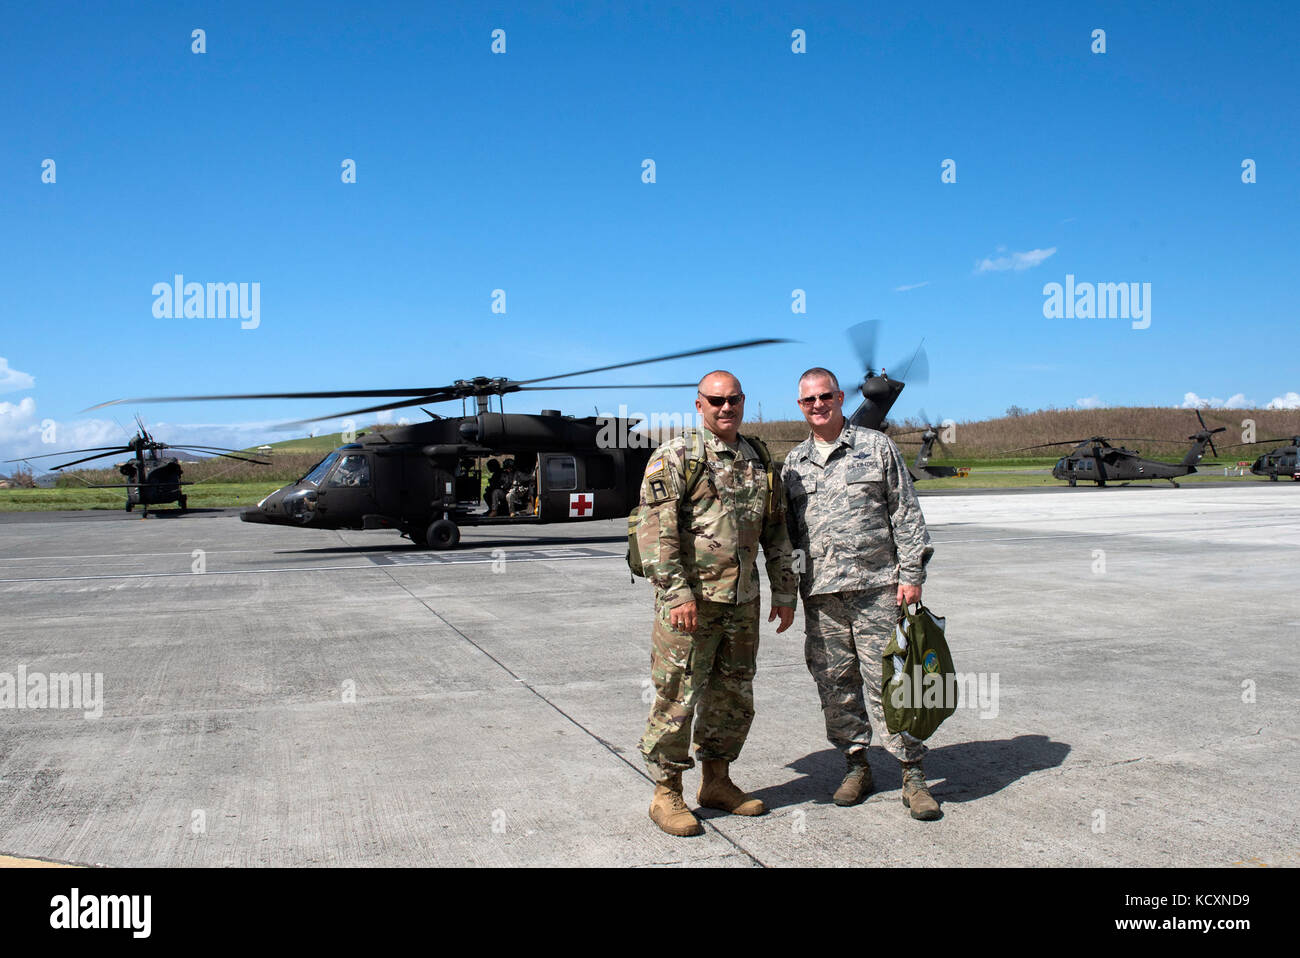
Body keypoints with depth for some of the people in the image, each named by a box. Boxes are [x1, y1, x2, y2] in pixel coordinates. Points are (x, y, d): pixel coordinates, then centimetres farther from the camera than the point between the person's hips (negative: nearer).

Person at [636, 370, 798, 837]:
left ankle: (717, 782, 30)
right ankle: (666, 794, 14)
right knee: (677, 697, -1)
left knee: (733, 697, 14)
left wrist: (784, 593, 15)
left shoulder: (760, 461, 13)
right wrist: (677, 593, -20)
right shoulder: (675, 457, -6)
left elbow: (776, 532, 18)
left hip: (743, 601, 6)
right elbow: (655, 531, -14)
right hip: (689, 600, -6)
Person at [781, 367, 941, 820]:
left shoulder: (877, 447, 5)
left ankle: (913, 773, 8)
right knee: (834, 683, 7)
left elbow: (906, 513, 3)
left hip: (877, 586, -3)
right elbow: (788, 529, 19)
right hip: (820, 594, 4)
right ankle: (856, 765, 22)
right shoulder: (794, 463, 14)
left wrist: (911, 573, -4)